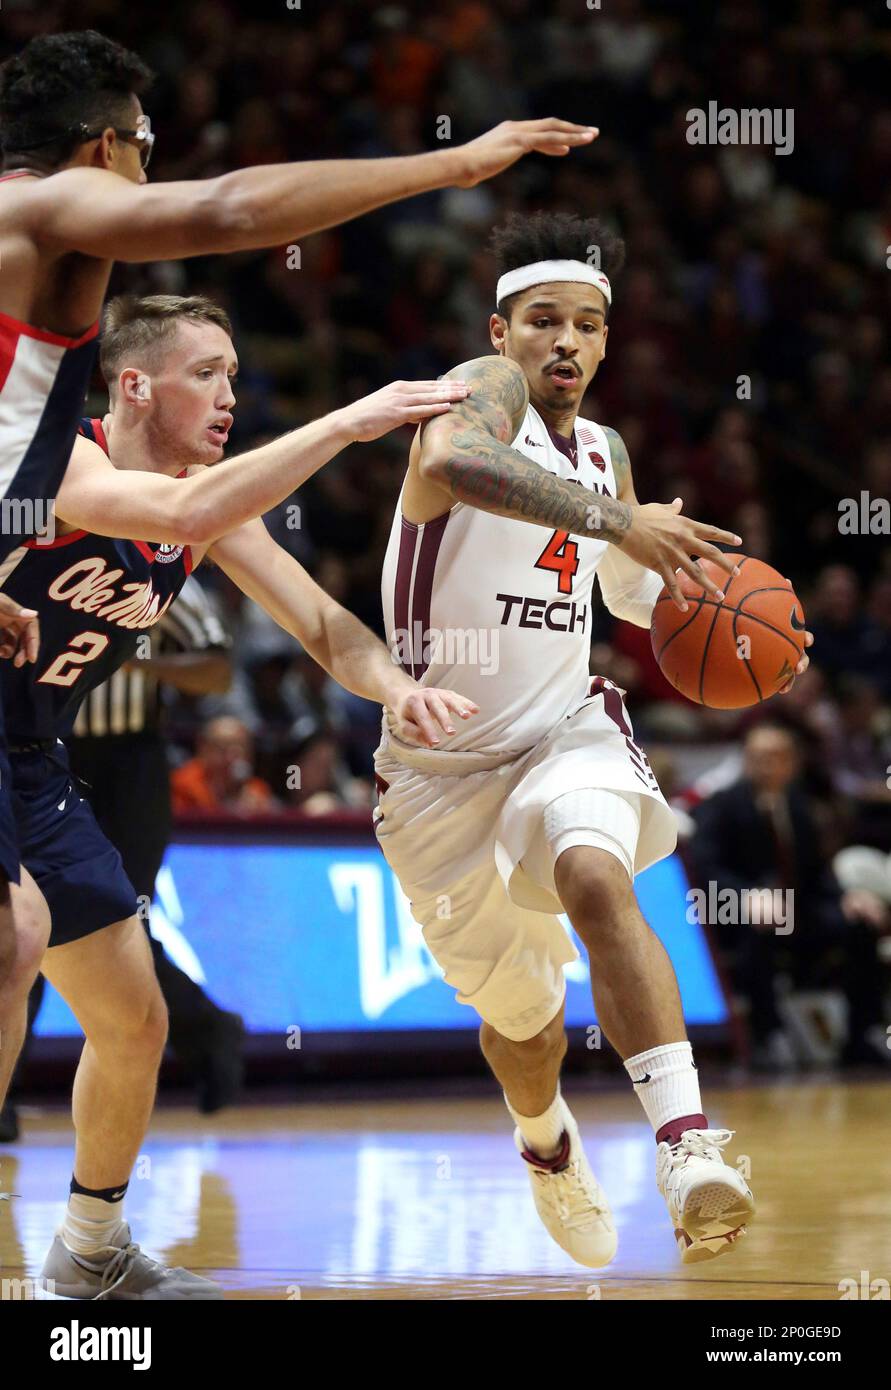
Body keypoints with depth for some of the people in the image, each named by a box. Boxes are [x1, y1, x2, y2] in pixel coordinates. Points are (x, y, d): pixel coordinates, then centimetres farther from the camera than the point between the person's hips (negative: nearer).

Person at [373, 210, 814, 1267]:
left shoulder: (603, 454, 6)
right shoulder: (487, 387, -14)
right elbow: (450, 458, -42)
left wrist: (706, 601, 2)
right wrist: (614, 518, -51)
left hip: (567, 732, 3)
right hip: (446, 765, -3)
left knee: (597, 880, -32)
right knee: (522, 1015, 11)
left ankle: (687, 1150, -42)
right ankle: (546, 1143, 47)